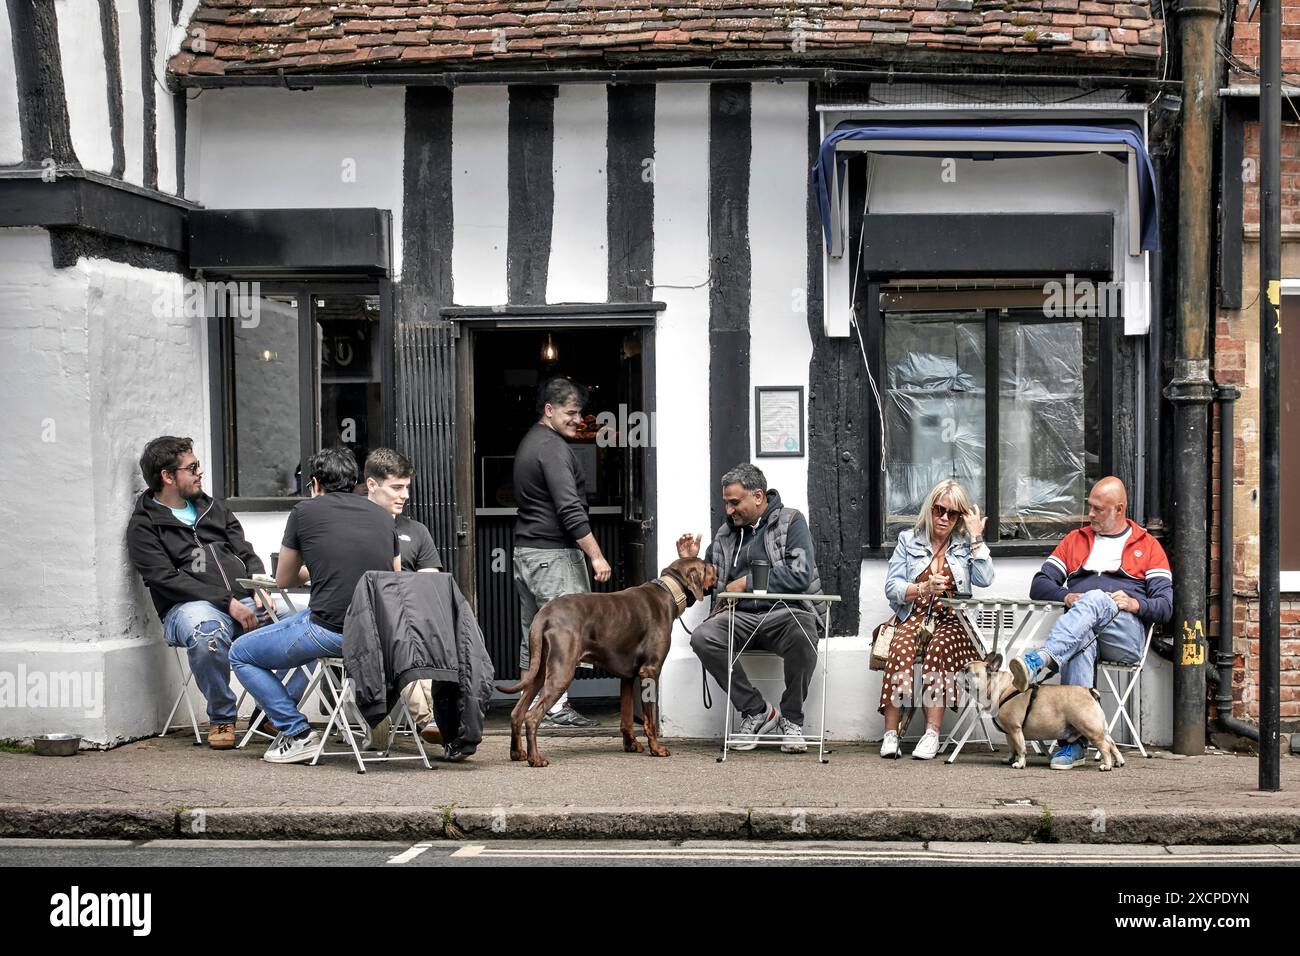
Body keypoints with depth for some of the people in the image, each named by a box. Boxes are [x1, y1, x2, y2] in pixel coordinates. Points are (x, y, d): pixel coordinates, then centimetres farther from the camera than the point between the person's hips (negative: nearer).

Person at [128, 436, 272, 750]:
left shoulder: (213, 508, 24)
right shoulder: (144, 526, 5)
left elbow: (246, 554, 20)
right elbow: (167, 580, -8)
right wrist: (227, 602, -17)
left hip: (244, 598, 5)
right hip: (190, 605, -5)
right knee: (207, 634, -42)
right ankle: (221, 717, -17)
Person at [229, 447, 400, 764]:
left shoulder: (305, 511, 3)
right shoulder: (382, 515, 14)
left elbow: (283, 580, 15)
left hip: (332, 631, -6)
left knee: (240, 655, 16)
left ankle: (297, 734, 6)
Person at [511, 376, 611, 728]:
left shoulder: (529, 442, 18)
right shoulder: (552, 448, -14)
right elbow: (570, 509, -21)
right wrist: (596, 555, -18)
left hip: (526, 549, 10)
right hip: (553, 553, -10)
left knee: (533, 632, 10)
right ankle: (556, 708, -10)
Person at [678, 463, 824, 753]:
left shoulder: (791, 522, 5)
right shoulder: (726, 533, 19)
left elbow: (800, 575, -10)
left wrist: (747, 582, -7)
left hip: (784, 612, -4)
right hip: (741, 617, 4)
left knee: (802, 634, -38)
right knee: (703, 638, -28)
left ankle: (791, 719, -16)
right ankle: (757, 711, -14)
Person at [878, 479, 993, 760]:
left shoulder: (966, 543, 12)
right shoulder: (909, 539, 12)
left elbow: (984, 580, -7)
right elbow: (891, 587, 4)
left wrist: (976, 537, -4)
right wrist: (923, 589, -13)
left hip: (951, 621, 0)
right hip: (913, 617, 0)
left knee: (937, 648, -34)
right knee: (901, 648, -33)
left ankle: (932, 733, -36)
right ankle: (890, 733, -34)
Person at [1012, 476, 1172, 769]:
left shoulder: (1148, 546, 20)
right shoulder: (1075, 540, 28)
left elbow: (1165, 605, 10)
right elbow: (1039, 585, 19)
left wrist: (1136, 604, -12)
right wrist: (1067, 596, -3)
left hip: (1127, 632, -2)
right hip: (1078, 630, 2)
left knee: (1096, 599, -37)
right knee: (1081, 646, -39)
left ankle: (1041, 661, -61)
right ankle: (1074, 741, -49)